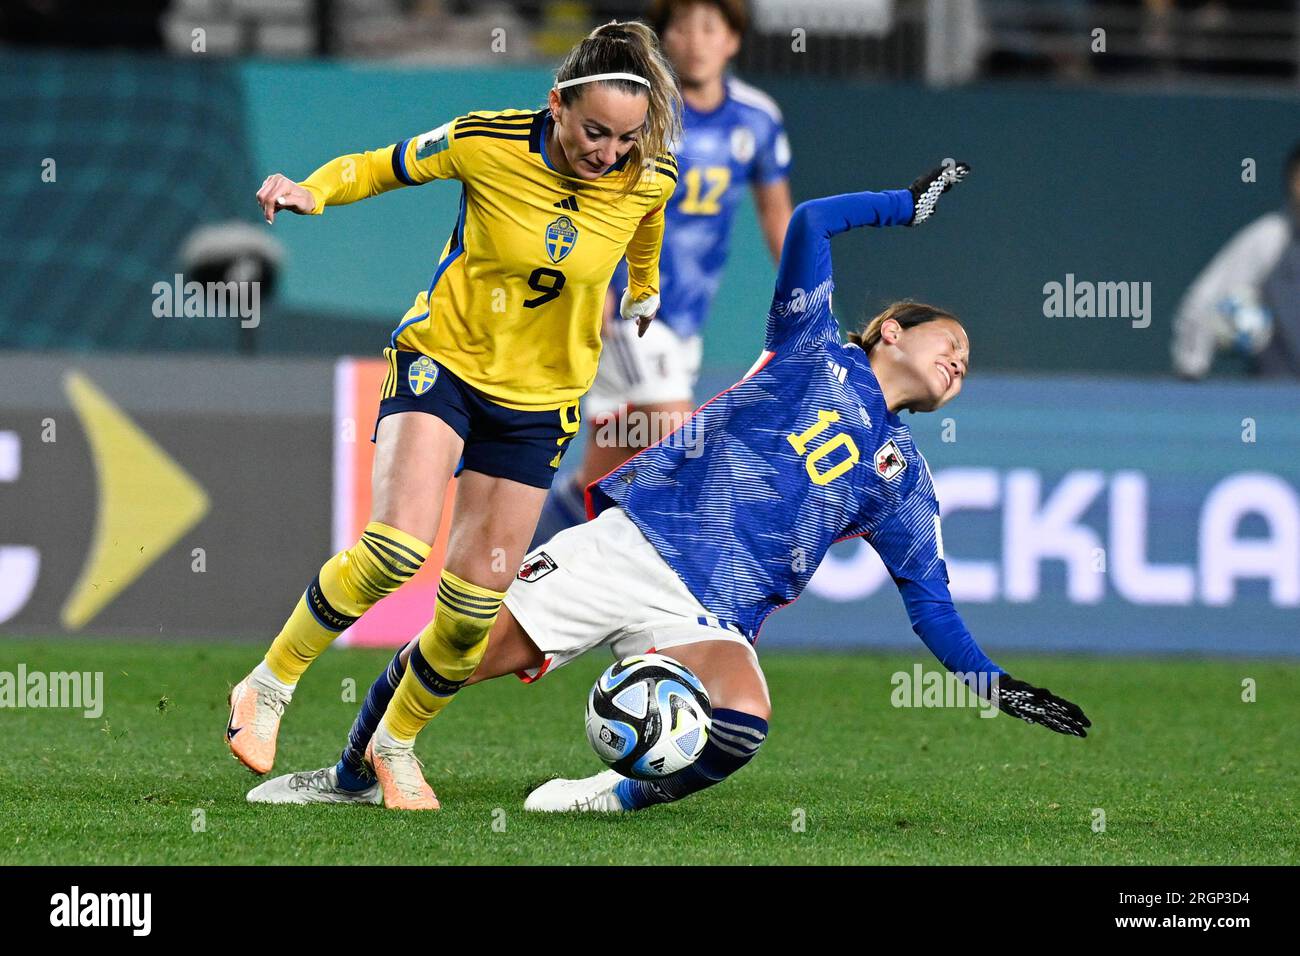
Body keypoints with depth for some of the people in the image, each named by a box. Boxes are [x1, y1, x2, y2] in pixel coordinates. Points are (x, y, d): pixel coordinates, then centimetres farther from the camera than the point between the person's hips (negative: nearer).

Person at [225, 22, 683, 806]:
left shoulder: (650, 178, -11)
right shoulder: (486, 144, -19)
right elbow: (383, 167, -3)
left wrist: (643, 292, 32)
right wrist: (311, 192, -22)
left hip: (540, 396, 3)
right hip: (444, 356, -3)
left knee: (479, 596, 1)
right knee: (398, 545, -25)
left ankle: (398, 741, 26)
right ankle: (270, 687, -7)